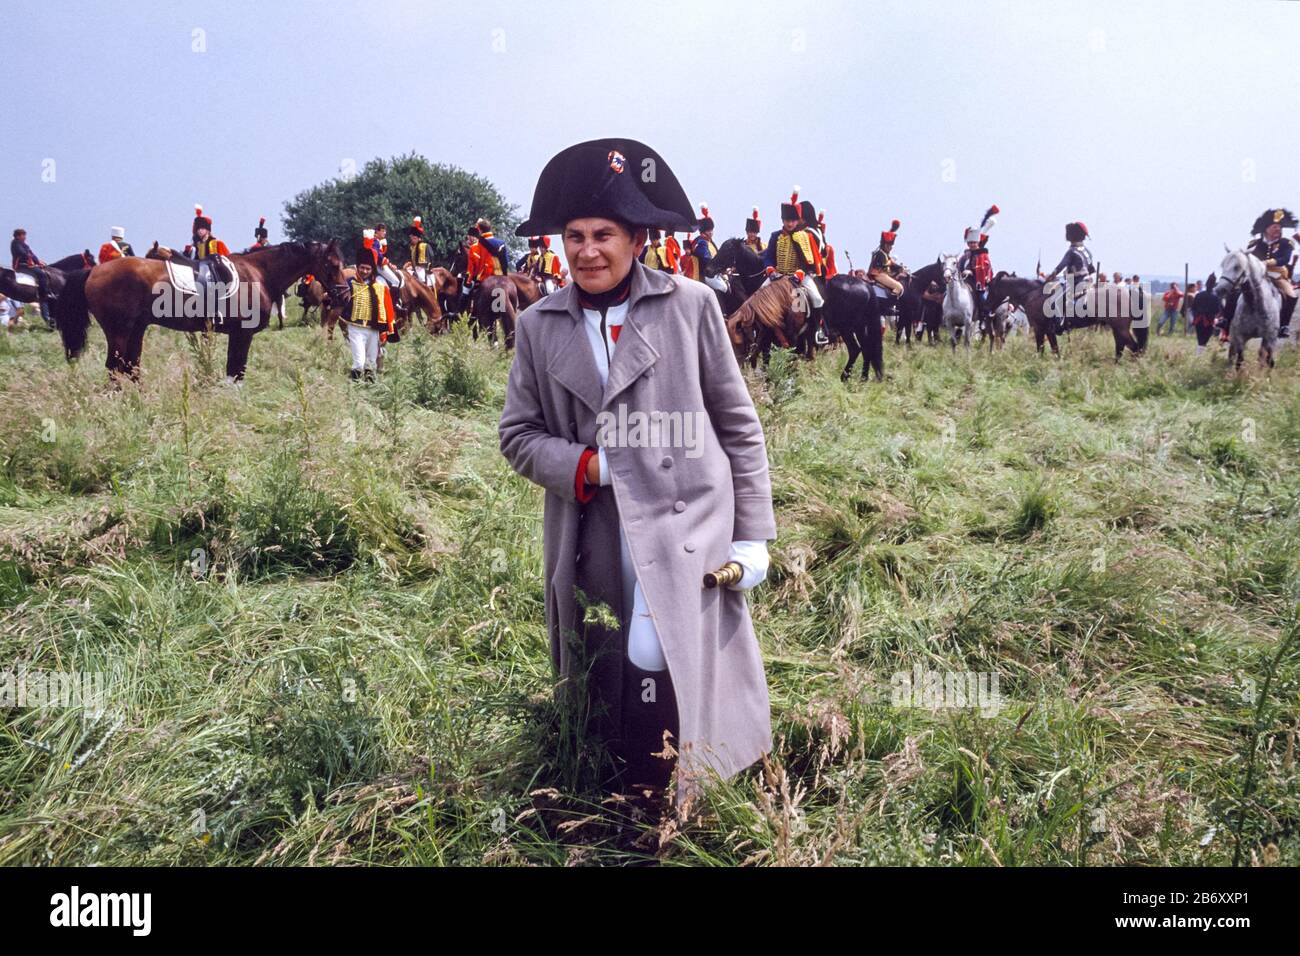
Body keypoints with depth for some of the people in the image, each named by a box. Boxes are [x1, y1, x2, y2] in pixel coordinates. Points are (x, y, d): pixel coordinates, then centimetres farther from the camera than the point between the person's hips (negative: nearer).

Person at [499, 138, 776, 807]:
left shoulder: (690, 305, 0)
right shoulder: (539, 326, 8)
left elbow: (737, 423, 2)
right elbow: (518, 433, 9)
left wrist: (752, 535, 0)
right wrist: (587, 465, -10)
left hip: (683, 525, -3)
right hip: (590, 538, 3)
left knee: (658, 659, -18)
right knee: (601, 692, 10)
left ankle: (676, 817, 7)